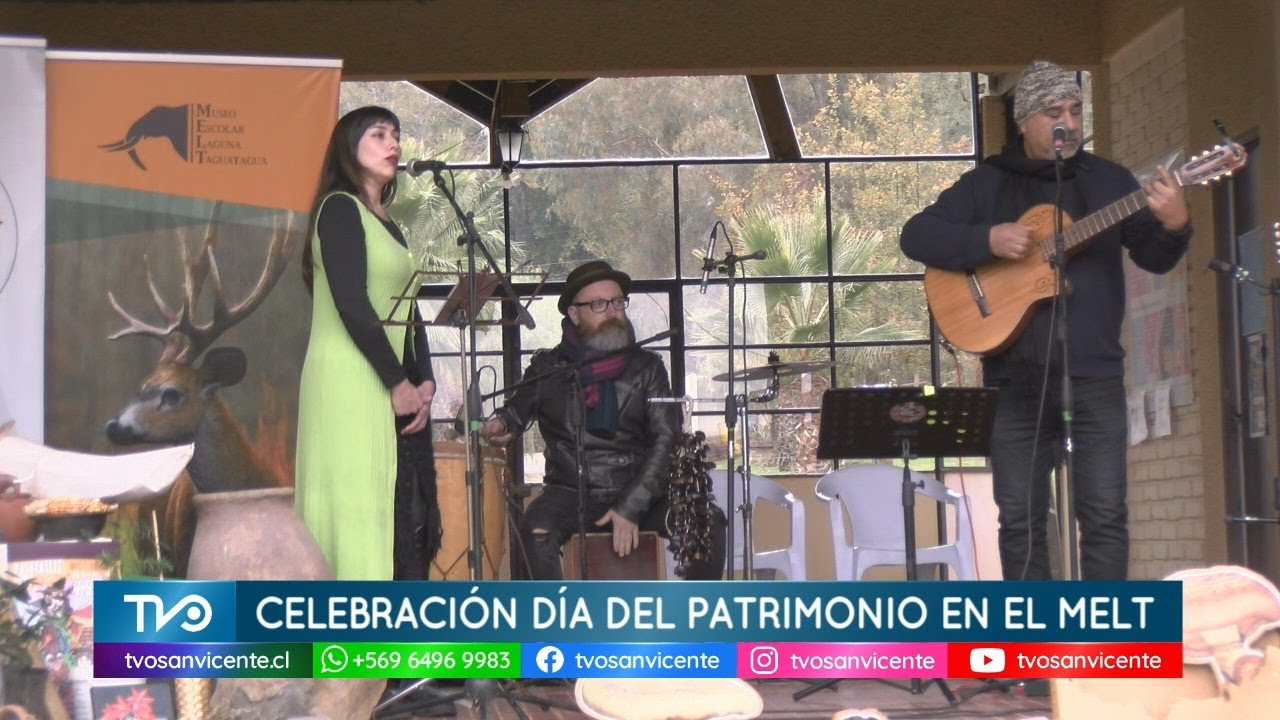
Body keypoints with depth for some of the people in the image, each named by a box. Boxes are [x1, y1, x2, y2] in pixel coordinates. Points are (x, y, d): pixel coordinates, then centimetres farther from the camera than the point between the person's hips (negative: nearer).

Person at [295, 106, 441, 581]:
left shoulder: (386, 225, 22)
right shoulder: (340, 209, -4)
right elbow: (351, 305, -13)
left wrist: (424, 381, 2)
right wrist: (398, 382, -13)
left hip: (395, 392, 8)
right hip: (352, 385, -8)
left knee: (405, 517, 3)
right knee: (362, 511, -11)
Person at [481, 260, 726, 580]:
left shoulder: (646, 367, 5)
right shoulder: (548, 368, 7)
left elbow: (666, 439, -3)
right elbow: (517, 411, 15)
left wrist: (632, 506, -16)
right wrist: (498, 426, -13)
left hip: (641, 491, 1)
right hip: (572, 492, -1)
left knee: (708, 523, -24)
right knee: (535, 532, -32)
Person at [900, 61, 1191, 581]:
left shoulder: (1108, 179, 9)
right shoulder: (987, 183, 7)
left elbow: (1154, 259, 4)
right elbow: (916, 236, 0)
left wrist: (1174, 226, -18)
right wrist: (988, 240, -15)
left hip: (1094, 375, 0)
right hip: (1016, 378, 0)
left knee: (1105, 514, -3)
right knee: (1020, 519, 4)